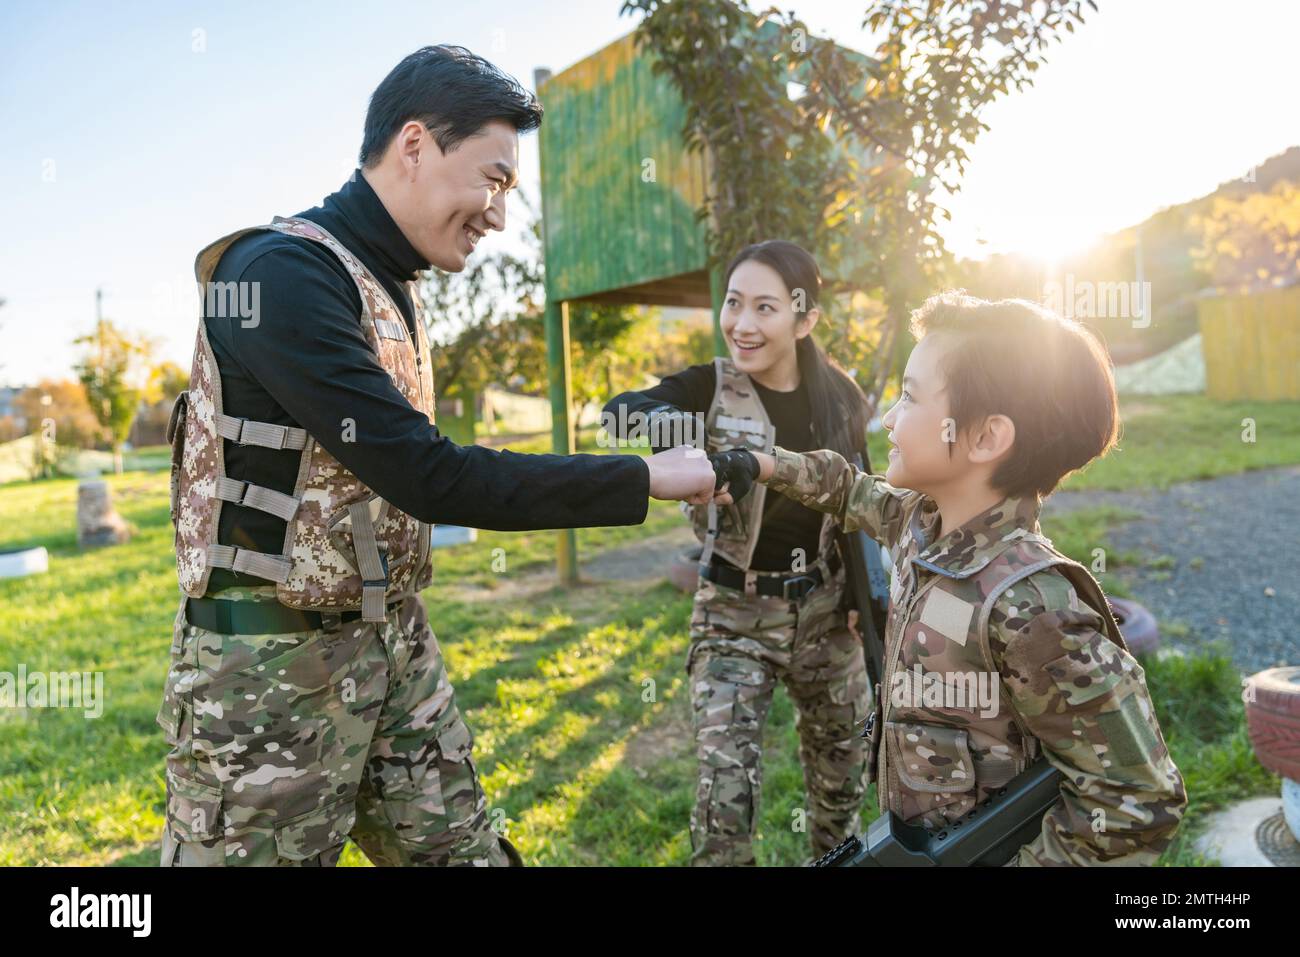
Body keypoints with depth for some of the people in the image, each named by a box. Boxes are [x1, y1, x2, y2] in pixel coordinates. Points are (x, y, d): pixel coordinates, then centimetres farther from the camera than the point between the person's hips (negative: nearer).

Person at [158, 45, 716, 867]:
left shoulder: (393, 291, 10)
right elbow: (427, 476, -24)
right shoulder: (283, 272, -18)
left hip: (395, 645, 8)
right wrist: (644, 478, -18)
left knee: (466, 849, 12)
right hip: (272, 666, -8)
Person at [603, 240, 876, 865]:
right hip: (735, 614, -3)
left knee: (843, 775, 18)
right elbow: (621, 411, -30)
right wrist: (667, 421, -51)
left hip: (826, 610, 3)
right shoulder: (708, 389, -9)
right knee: (724, 794, -8)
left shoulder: (841, 398, -1)